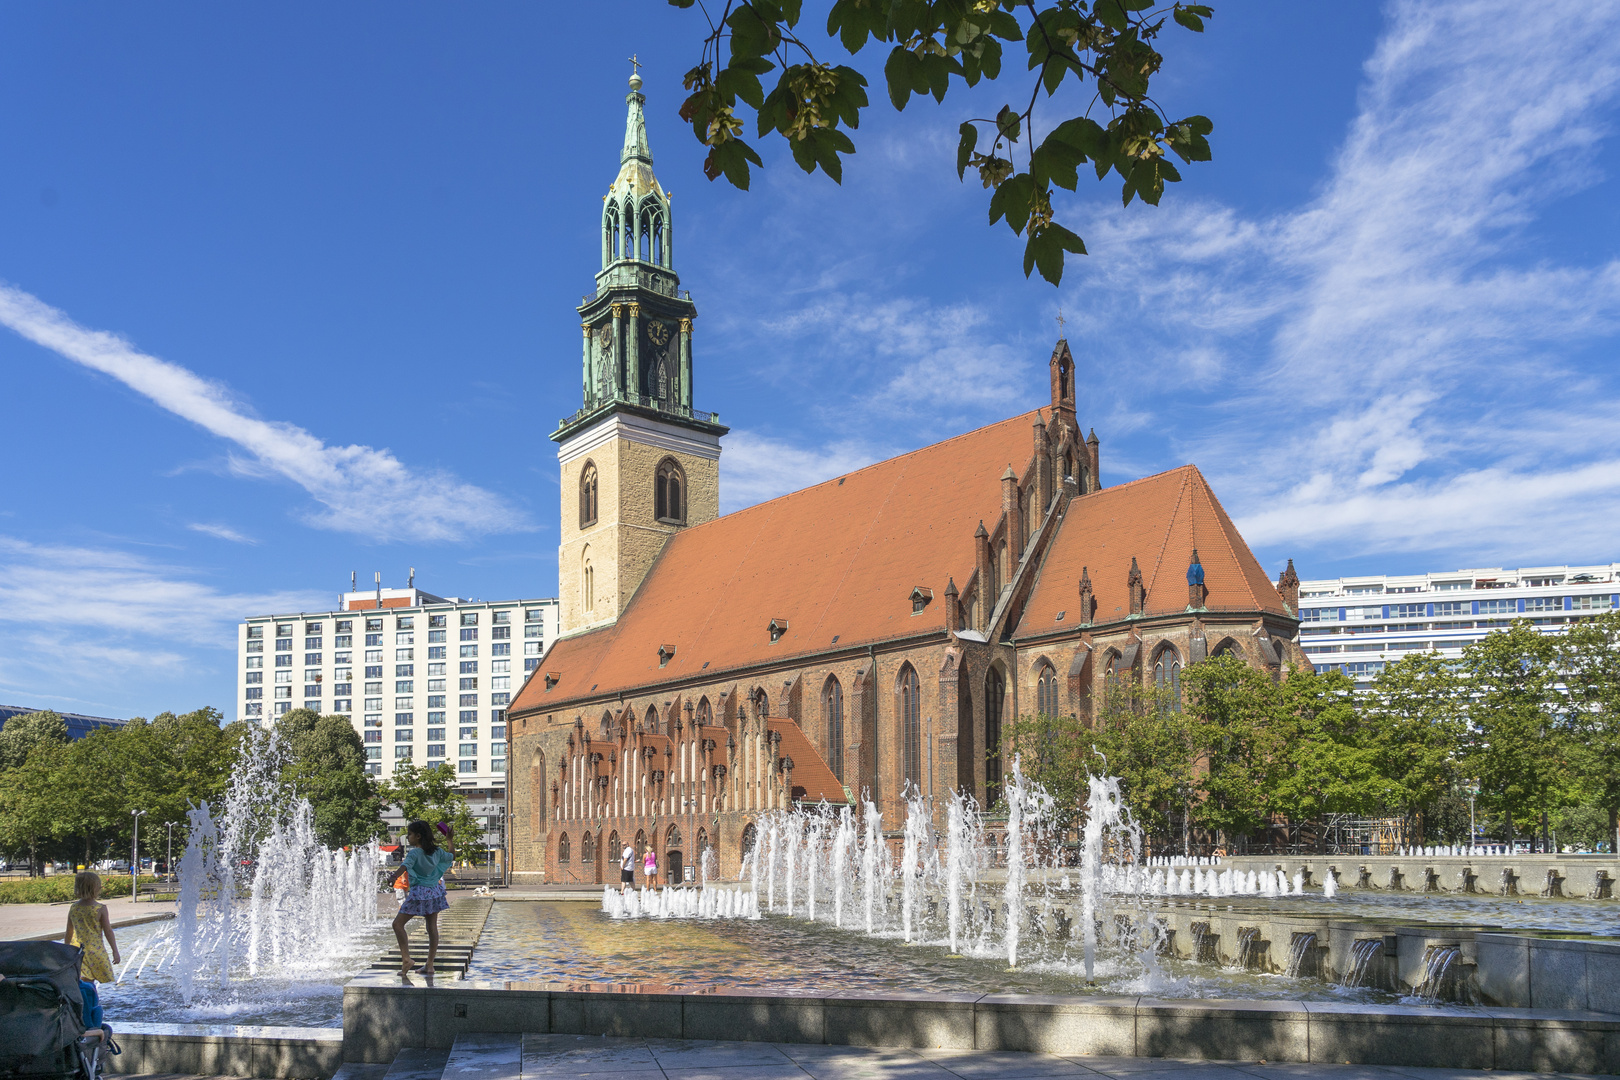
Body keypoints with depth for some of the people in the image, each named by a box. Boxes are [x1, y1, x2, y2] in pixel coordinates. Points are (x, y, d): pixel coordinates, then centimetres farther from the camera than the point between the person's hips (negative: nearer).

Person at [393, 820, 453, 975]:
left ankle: (406, 959, -8)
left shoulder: (414, 853, -12)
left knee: (398, 923, 2)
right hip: (434, 891, 7)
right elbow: (452, 857, 24)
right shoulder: (436, 851, 7)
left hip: (419, 893, -7)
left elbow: (405, 867, -32)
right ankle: (430, 965, 11)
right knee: (432, 927, 8)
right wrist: (449, 840, 32)